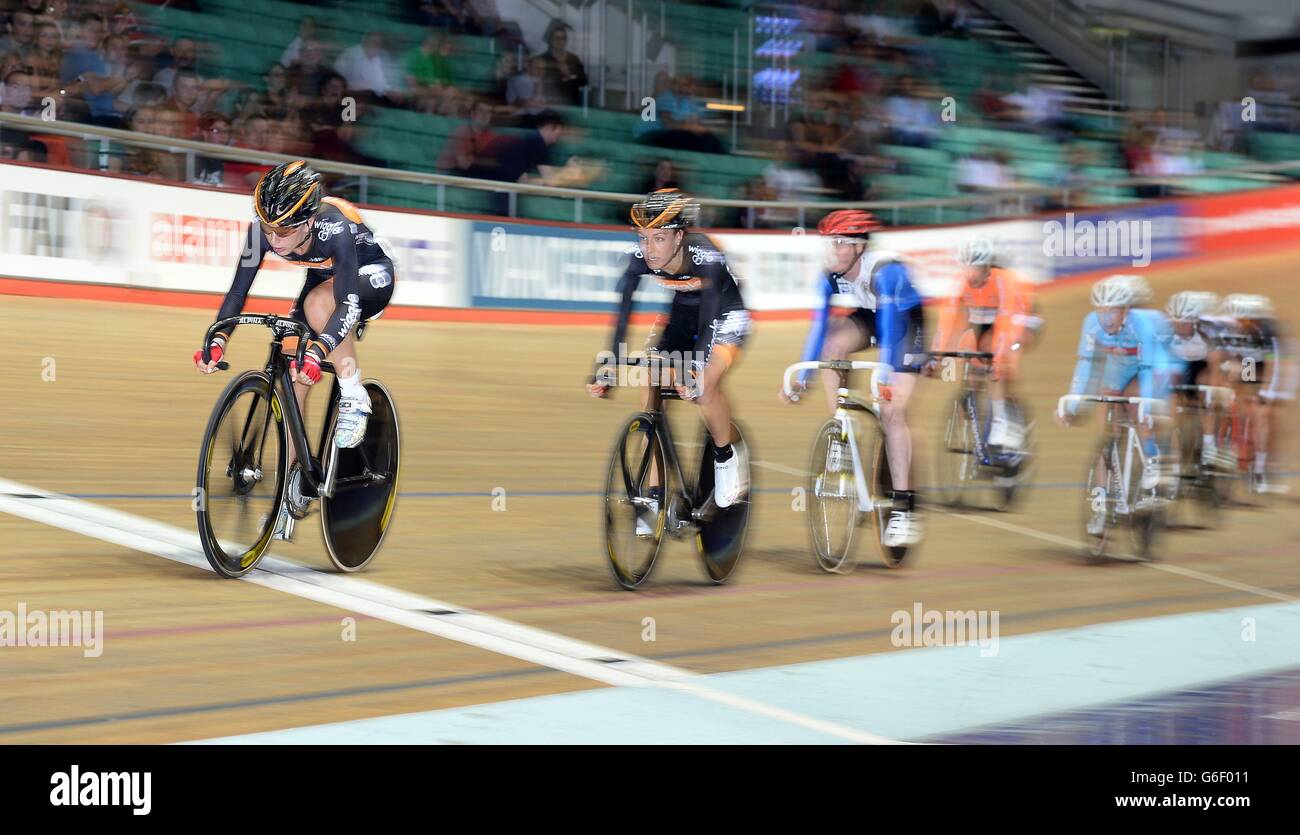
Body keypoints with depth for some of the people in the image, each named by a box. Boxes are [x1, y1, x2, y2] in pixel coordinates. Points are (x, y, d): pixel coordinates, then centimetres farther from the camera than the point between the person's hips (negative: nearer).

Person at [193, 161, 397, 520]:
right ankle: (295, 477, 8)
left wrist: (318, 351, -58)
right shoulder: (263, 230, -25)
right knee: (293, 375, -6)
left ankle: (354, 399, -20)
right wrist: (217, 339, -35)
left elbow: (347, 304, -44)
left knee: (318, 303, -37)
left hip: (372, 277, -6)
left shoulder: (334, 228, -39)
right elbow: (238, 290, -20)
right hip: (324, 279, 6)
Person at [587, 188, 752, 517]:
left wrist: (696, 371, -51)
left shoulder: (706, 257, -35)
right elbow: (623, 315, -26)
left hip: (724, 315, -4)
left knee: (706, 384, -29)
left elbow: (707, 319, -39)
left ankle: (726, 457, -1)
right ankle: (654, 497, -6)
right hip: (681, 314, 4)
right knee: (652, 391, -11)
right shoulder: (639, 258, -25)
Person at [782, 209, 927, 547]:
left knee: (891, 411, -16)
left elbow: (891, 328, -40)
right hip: (868, 318, 6)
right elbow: (818, 325, -17)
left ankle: (904, 507, -16)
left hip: (907, 322, -6)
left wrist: (886, 378, -46)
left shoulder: (885, 270, -34)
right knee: (832, 345, -23)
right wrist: (801, 377, -22)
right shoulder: (831, 275, -17)